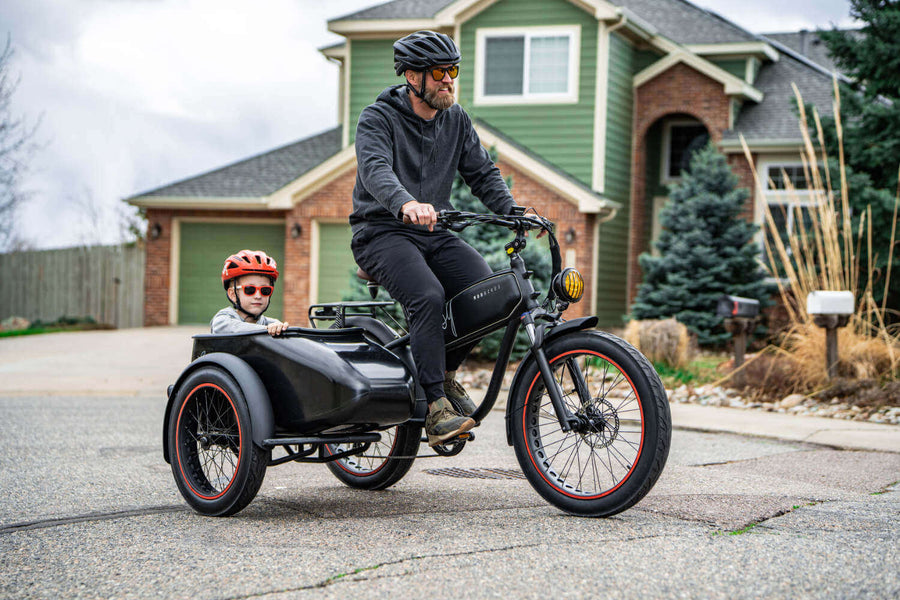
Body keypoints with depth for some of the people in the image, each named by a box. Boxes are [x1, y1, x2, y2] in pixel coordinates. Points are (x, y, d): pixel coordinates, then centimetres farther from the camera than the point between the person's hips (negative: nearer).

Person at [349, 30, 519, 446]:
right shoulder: (378, 119, -9)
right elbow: (376, 169, -28)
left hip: (433, 233, 6)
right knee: (428, 296, -32)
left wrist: (512, 212, -9)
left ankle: (446, 372, 6)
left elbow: (482, 172, 10)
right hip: (381, 233, -6)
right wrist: (407, 204, -49)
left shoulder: (456, 120, 11)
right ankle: (435, 408, -30)